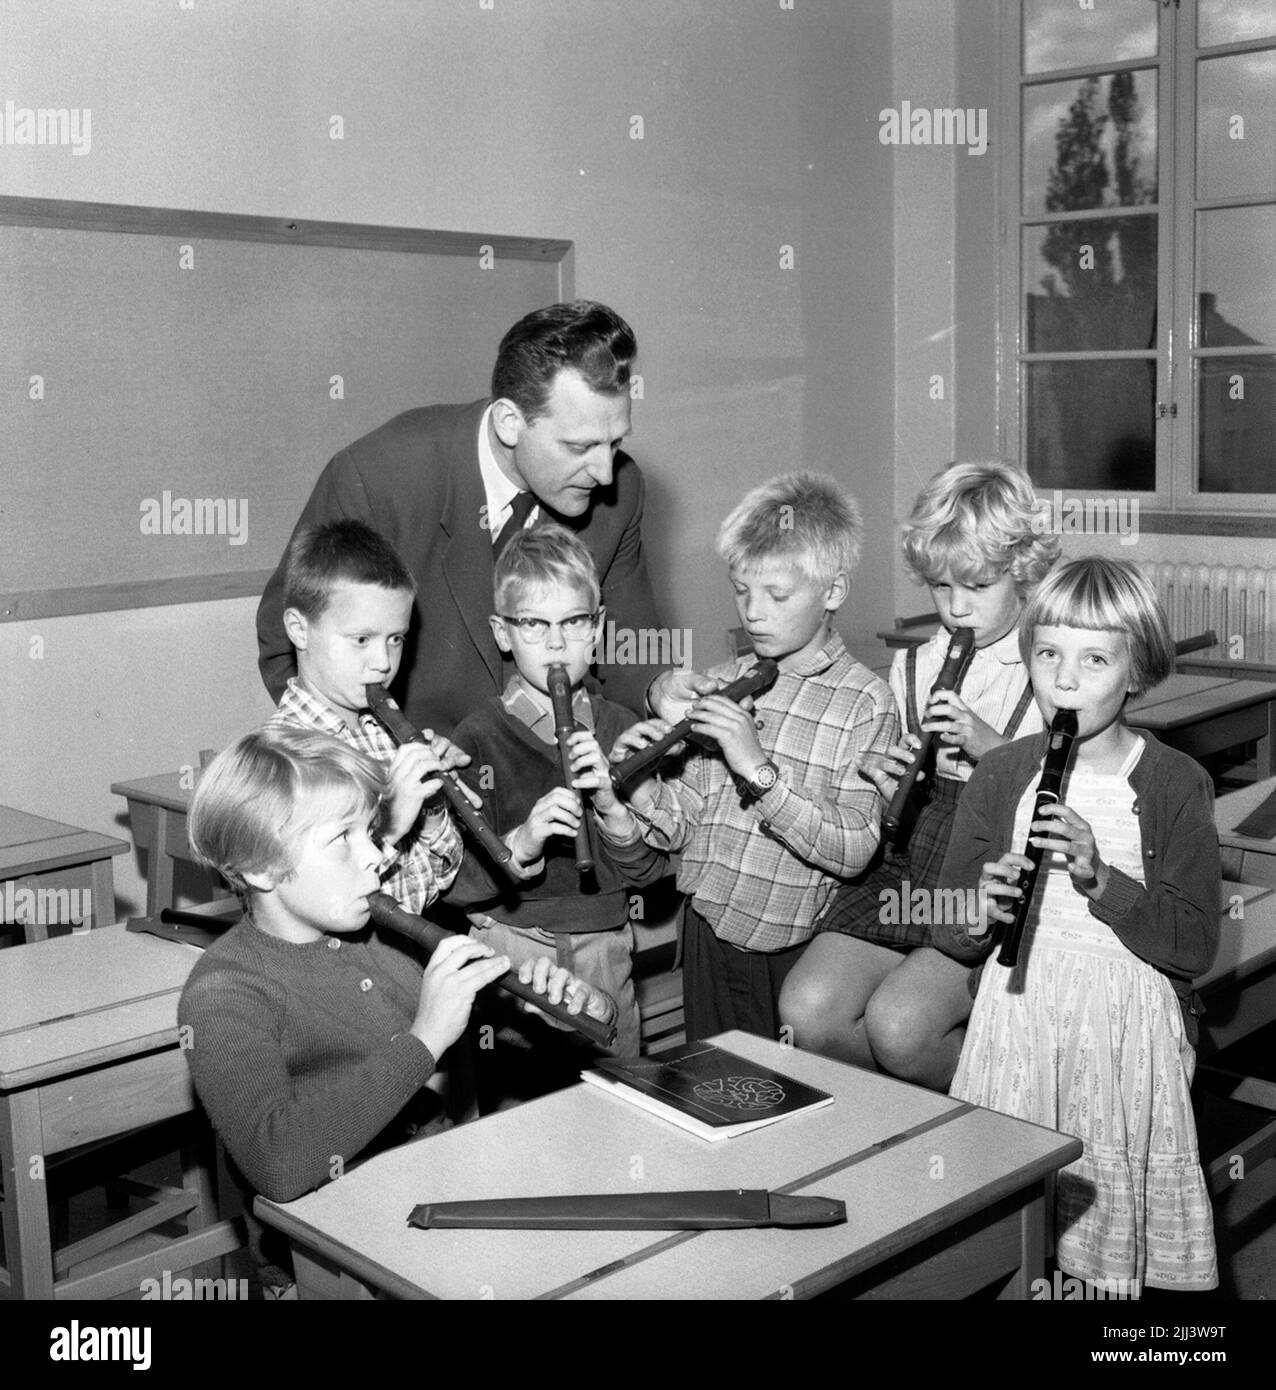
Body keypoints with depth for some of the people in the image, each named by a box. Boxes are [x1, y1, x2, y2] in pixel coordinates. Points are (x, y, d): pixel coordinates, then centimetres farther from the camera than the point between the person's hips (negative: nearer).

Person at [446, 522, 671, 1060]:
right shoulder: (478, 738, -7)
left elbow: (651, 870, 1)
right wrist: (520, 844, -27)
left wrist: (611, 806, -15)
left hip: (605, 949, 3)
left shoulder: (619, 727, 3)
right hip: (511, 951, -3)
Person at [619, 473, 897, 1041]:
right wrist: (639, 782, -14)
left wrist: (760, 769, -25)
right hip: (708, 931, 4)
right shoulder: (721, 686, 6)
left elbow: (854, 850, -18)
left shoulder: (865, 702, -8)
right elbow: (677, 824, 7)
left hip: (798, 950, -4)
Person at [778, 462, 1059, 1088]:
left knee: (898, 1022, -26)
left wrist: (993, 746, -16)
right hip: (904, 870, 5)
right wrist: (885, 784, -4)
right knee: (808, 1010, -17)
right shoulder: (908, 667, 14)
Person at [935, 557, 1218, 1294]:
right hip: (1018, 1020, 2)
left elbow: (1196, 945, -10)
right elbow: (946, 932, 4)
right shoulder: (999, 776, 2)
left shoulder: (1177, 784, -5)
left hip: (1127, 1034, -2)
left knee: (1107, 1212, 3)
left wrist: (1102, 880, -22)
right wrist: (979, 915, -18)